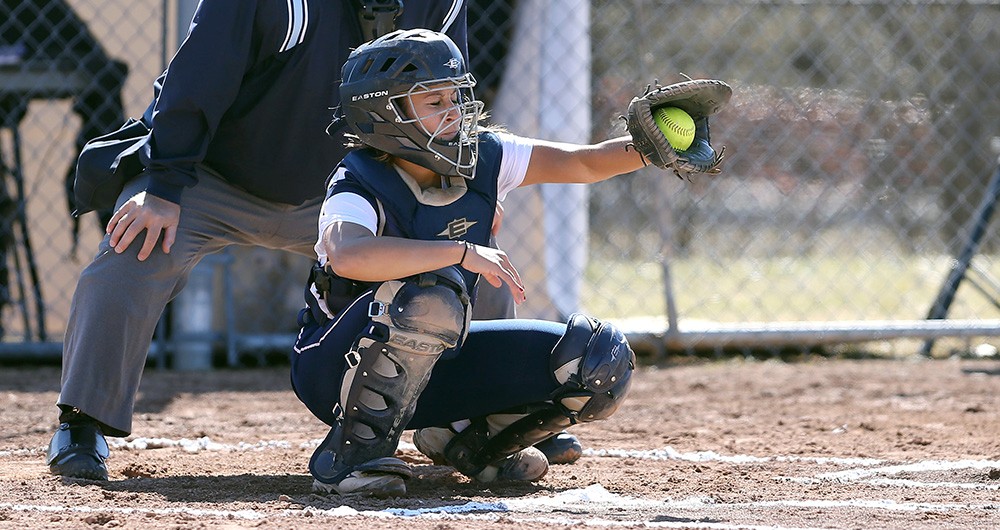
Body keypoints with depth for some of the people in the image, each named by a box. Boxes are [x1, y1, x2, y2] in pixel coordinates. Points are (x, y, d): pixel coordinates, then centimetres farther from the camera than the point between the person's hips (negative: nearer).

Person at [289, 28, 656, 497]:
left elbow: (582, 164, -2)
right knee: (430, 290, -40)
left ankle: (470, 440, 12)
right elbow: (348, 257, -46)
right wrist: (465, 252, -47)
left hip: (429, 363, 6)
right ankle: (352, 453, -23)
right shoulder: (358, 189, -23)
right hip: (335, 367, -6)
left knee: (599, 363, -9)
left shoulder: (482, 160, -4)